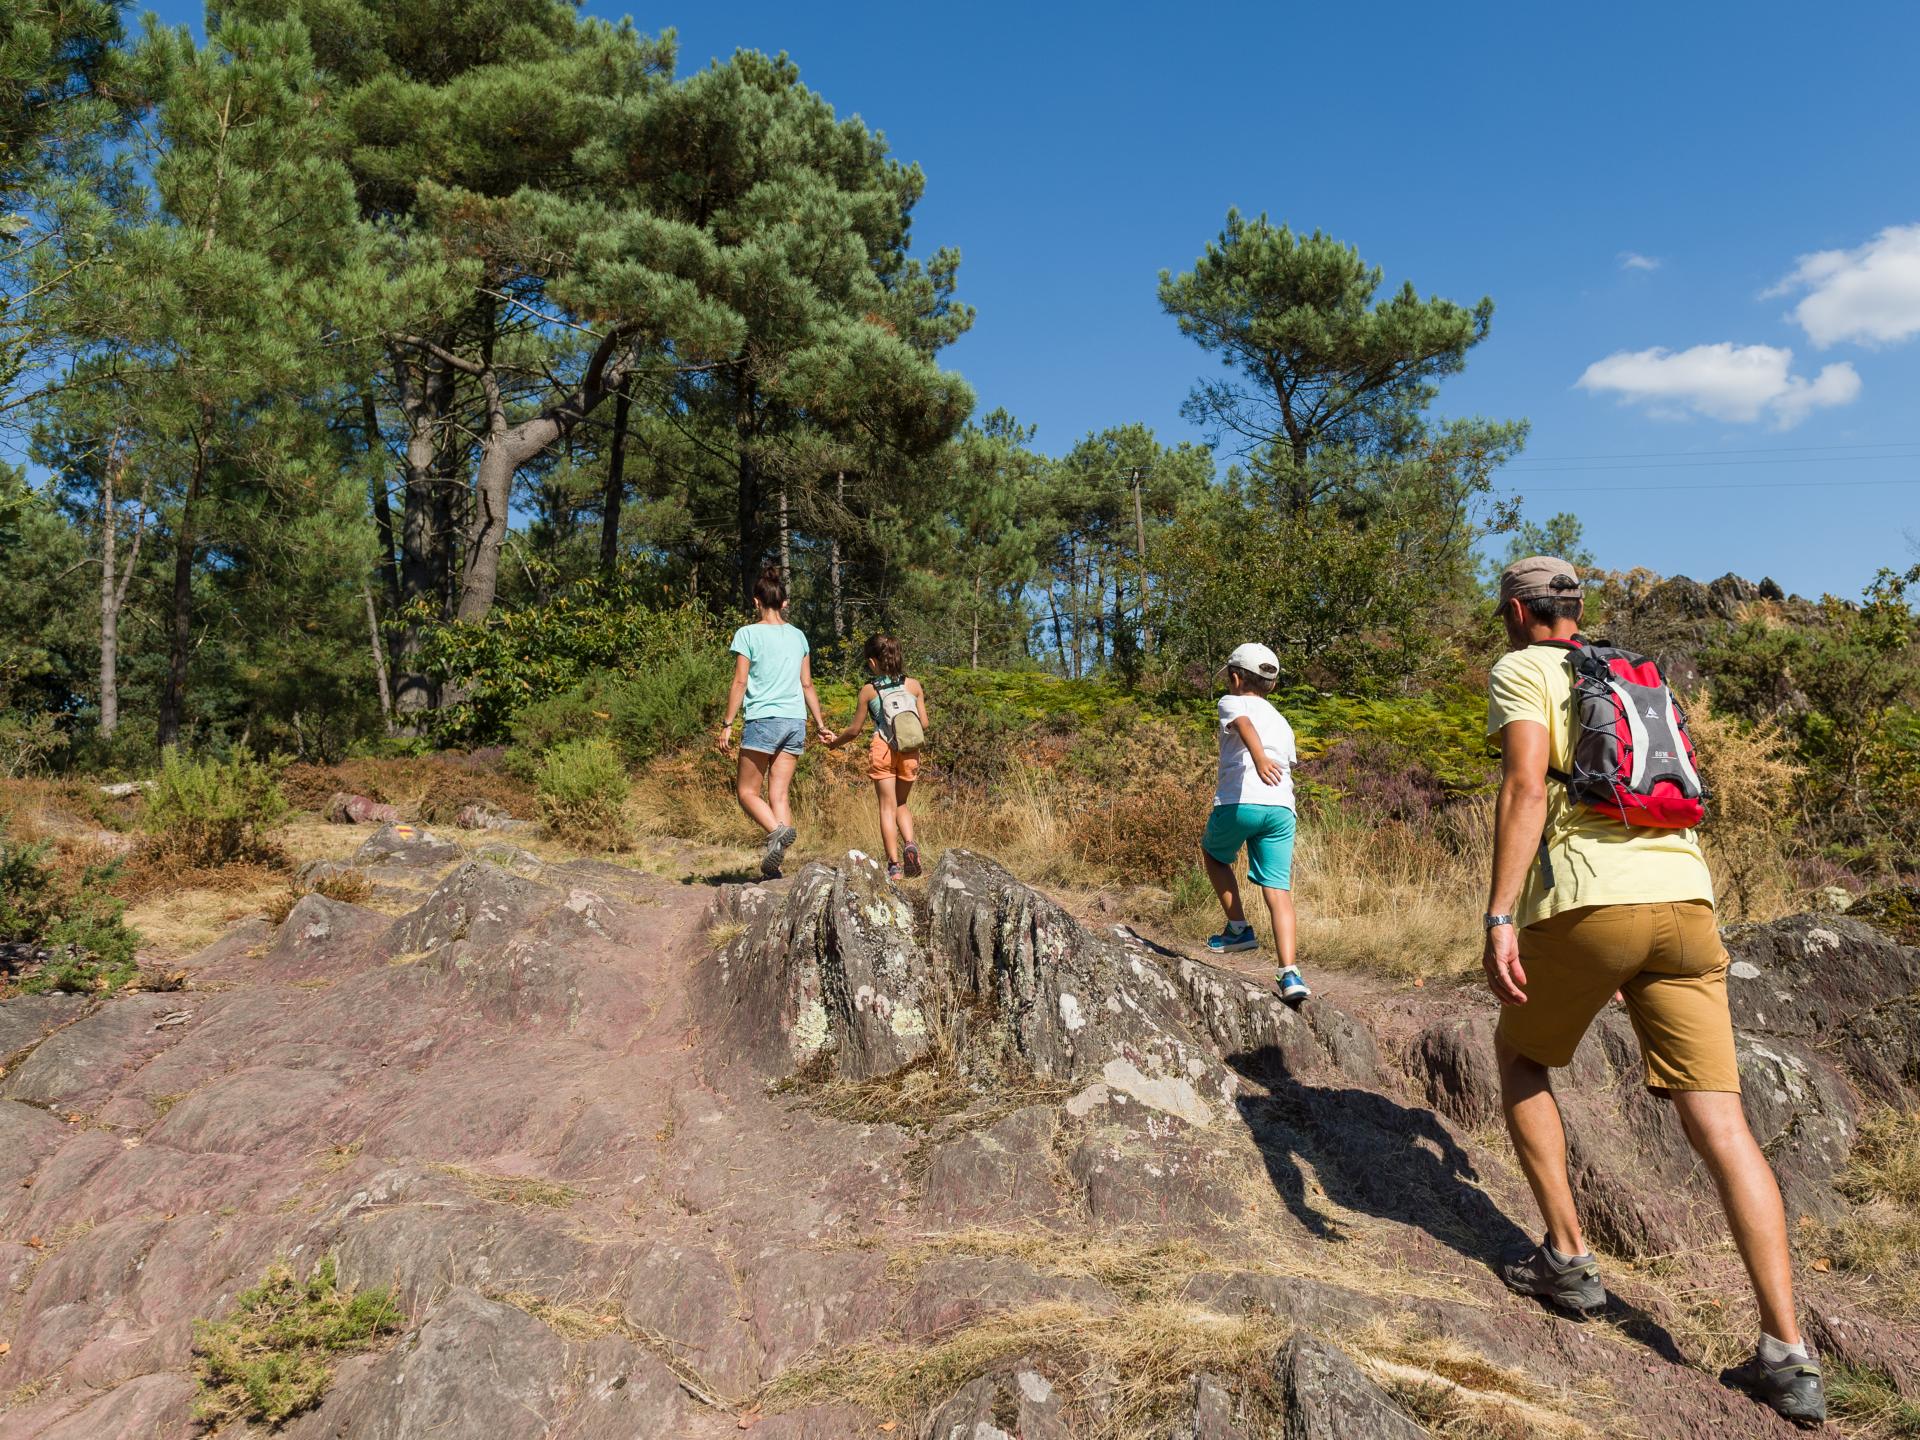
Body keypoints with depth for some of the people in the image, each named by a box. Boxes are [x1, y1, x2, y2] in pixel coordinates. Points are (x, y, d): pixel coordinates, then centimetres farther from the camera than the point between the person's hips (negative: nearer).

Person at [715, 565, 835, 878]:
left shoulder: (748, 634, -2)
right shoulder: (797, 636, 11)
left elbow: (740, 682, -6)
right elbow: (807, 685, 13)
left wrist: (727, 724, -2)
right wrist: (821, 725, 18)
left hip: (763, 720, -5)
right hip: (795, 721, 5)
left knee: (747, 791, 5)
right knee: (779, 794, 6)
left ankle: (777, 830, -23)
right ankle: (774, 864, -1)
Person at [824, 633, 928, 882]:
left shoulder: (868, 690, 2)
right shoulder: (913, 685, 6)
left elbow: (855, 729, 8)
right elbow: (924, 724, 7)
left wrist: (835, 740, 26)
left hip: (882, 749, -2)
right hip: (909, 750, 2)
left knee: (887, 807, 3)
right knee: (901, 803, 19)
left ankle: (894, 864, -2)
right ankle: (910, 843, -7)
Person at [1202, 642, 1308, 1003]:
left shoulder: (1231, 702, 11)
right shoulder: (1282, 722, 30)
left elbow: (1244, 725, -13)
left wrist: (1259, 759, -33)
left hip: (1238, 803, -4)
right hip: (1281, 808, 4)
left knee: (1213, 853, 26)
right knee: (1278, 891, 0)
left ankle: (1239, 929, 22)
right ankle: (1289, 973, -12)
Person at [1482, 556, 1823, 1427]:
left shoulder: (1520, 673, 5)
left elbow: (1526, 789, -12)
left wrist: (1498, 916, -16)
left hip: (1584, 904, -6)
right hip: (1685, 902, 6)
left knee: (1519, 1054, 20)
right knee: (1719, 1125, 3)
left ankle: (1566, 1258, 18)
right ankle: (1787, 1356, -1)